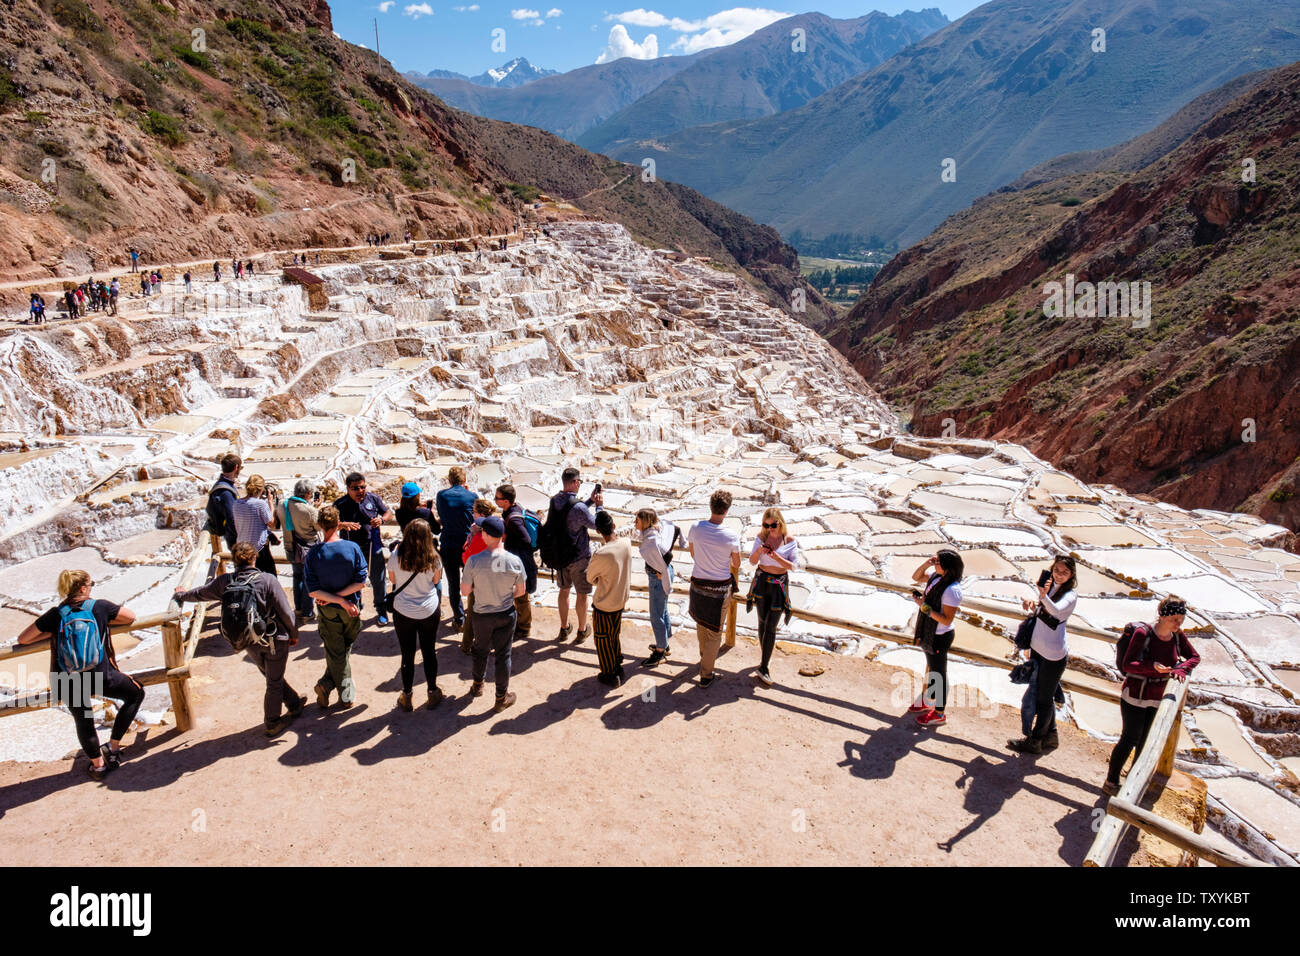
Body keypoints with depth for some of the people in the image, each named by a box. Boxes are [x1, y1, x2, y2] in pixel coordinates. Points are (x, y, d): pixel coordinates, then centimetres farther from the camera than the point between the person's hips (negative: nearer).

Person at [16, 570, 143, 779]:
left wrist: (52, 633, 16)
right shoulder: (100, 606, -4)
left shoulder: (55, 614, 0)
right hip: (101, 677, -3)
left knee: (83, 721, 26)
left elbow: (22, 639, 7)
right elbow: (131, 617, 11)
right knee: (136, 694, 23)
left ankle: (97, 764, 35)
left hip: (69, 683, 3)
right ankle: (113, 746, 24)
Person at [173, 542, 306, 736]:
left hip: (250, 642, 4)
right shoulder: (268, 580, -19)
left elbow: (201, 593, 13)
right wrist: (294, 634, 2)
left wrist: (182, 595, 35)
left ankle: (294, 703, 39)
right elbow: (285, 612, -15)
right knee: (274, 682, 12)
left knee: (273, 677, 25)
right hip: (274, 639, -4)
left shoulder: (225, 581, -7)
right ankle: (272, 723, 23)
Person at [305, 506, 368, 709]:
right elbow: (361, 582, -15)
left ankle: (346, 695, 16)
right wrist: (341, 596, -12)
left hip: (328, 611, 0)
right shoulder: (352, 548, -15)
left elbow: (313, 591, -16)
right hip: (351, 610, 0)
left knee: (335, 653, 14)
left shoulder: (313, 554, -14)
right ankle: (326, 684, 18)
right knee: (345, 649, 21)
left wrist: (340, 601, -14)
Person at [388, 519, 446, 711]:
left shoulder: (396, 556, -13)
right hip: (429, 610, 0)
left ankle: (406, 697, 23)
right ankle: (433, 693, 27)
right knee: (429, 652, 15)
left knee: (407, 654, 11)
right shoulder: (433, 558, -12)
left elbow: (392, 580, 3)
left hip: (403, 611, 0)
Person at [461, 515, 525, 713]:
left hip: (482, 615, 0)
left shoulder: (474, 561, -22)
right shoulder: (515, 561, -17)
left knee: (480, 651, 24)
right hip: (507, 615, 0)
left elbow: (464, 592, -11)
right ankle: (502, 698, 25)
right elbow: (521, 591, -4)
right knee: (503, 655, 14)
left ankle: (477, 686, 46)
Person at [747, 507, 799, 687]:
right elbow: (752, 561, -2)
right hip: (762, 581, 2)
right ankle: (766, 657, 28)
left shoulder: (789, 541, -9)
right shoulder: (761, 537, -3)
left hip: (779, 585, -2)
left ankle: (764, 668, -3)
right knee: (762, 622, 11)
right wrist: (759, 551, -23)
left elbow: (793, 566, -11)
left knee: (771, 626, -6)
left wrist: (778, 557, -28)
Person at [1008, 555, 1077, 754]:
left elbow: (1057, 610, -38)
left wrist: (1044, 596, -58)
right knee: (1042, 695, 19)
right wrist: (1032, 605, -5)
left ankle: (1034, 742, 16)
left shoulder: (1070, 595, -17)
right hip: (1037, 648, 8)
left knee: (1044, 698, 4)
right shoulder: (1050, 586, 6)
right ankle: (1051, 736, 34)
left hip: (1054, 655, -8)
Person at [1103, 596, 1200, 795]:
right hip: (1135, 697, -6)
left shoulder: (1178, 636, -3)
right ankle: (1111, 783, 15)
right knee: (1129, 739, 1)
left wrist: (1182, 668, -9)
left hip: (1156, 699, 6)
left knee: (1145, 740, 16)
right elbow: (1126, 665, -23)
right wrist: (1153, 666, -38)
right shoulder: (1143, 633, -21)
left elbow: (1194, 656, 12)